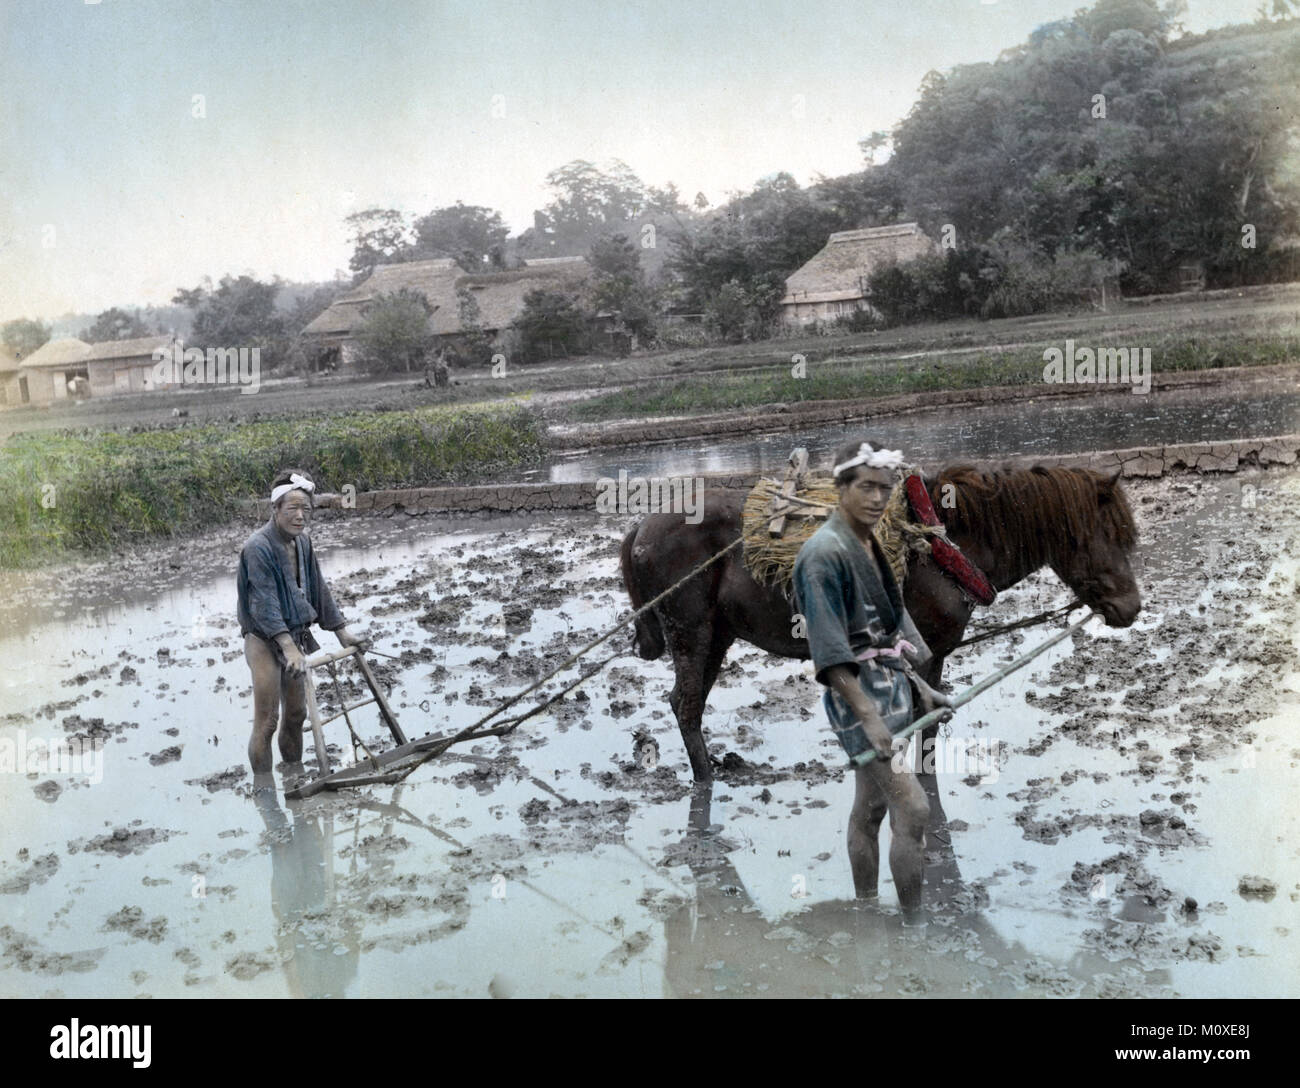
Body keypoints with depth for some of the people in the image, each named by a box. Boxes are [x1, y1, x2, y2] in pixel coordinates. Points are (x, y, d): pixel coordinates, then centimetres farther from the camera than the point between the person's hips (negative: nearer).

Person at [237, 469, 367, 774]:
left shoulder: (303, 542, 6)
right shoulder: (258, 547, -18)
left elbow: (318, 589, 14)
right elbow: (264, 603, -25)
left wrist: (342, 633, 15)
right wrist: (288, 647, -32)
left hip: (294, 637, 8)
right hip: (265, 641, -8)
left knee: (296, 714, 16)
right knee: (266, 723, -6)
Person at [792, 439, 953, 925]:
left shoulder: (871, 547, 10)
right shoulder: (824, 552, -16)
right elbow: (829, 649, -21)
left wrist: (920, 686, 18)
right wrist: (867, 714, -25)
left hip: (890, 687, 9)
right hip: (857, 693, -8)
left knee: (870, 808, 16)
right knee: (913, 811, -10)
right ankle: (914, 922, 0)